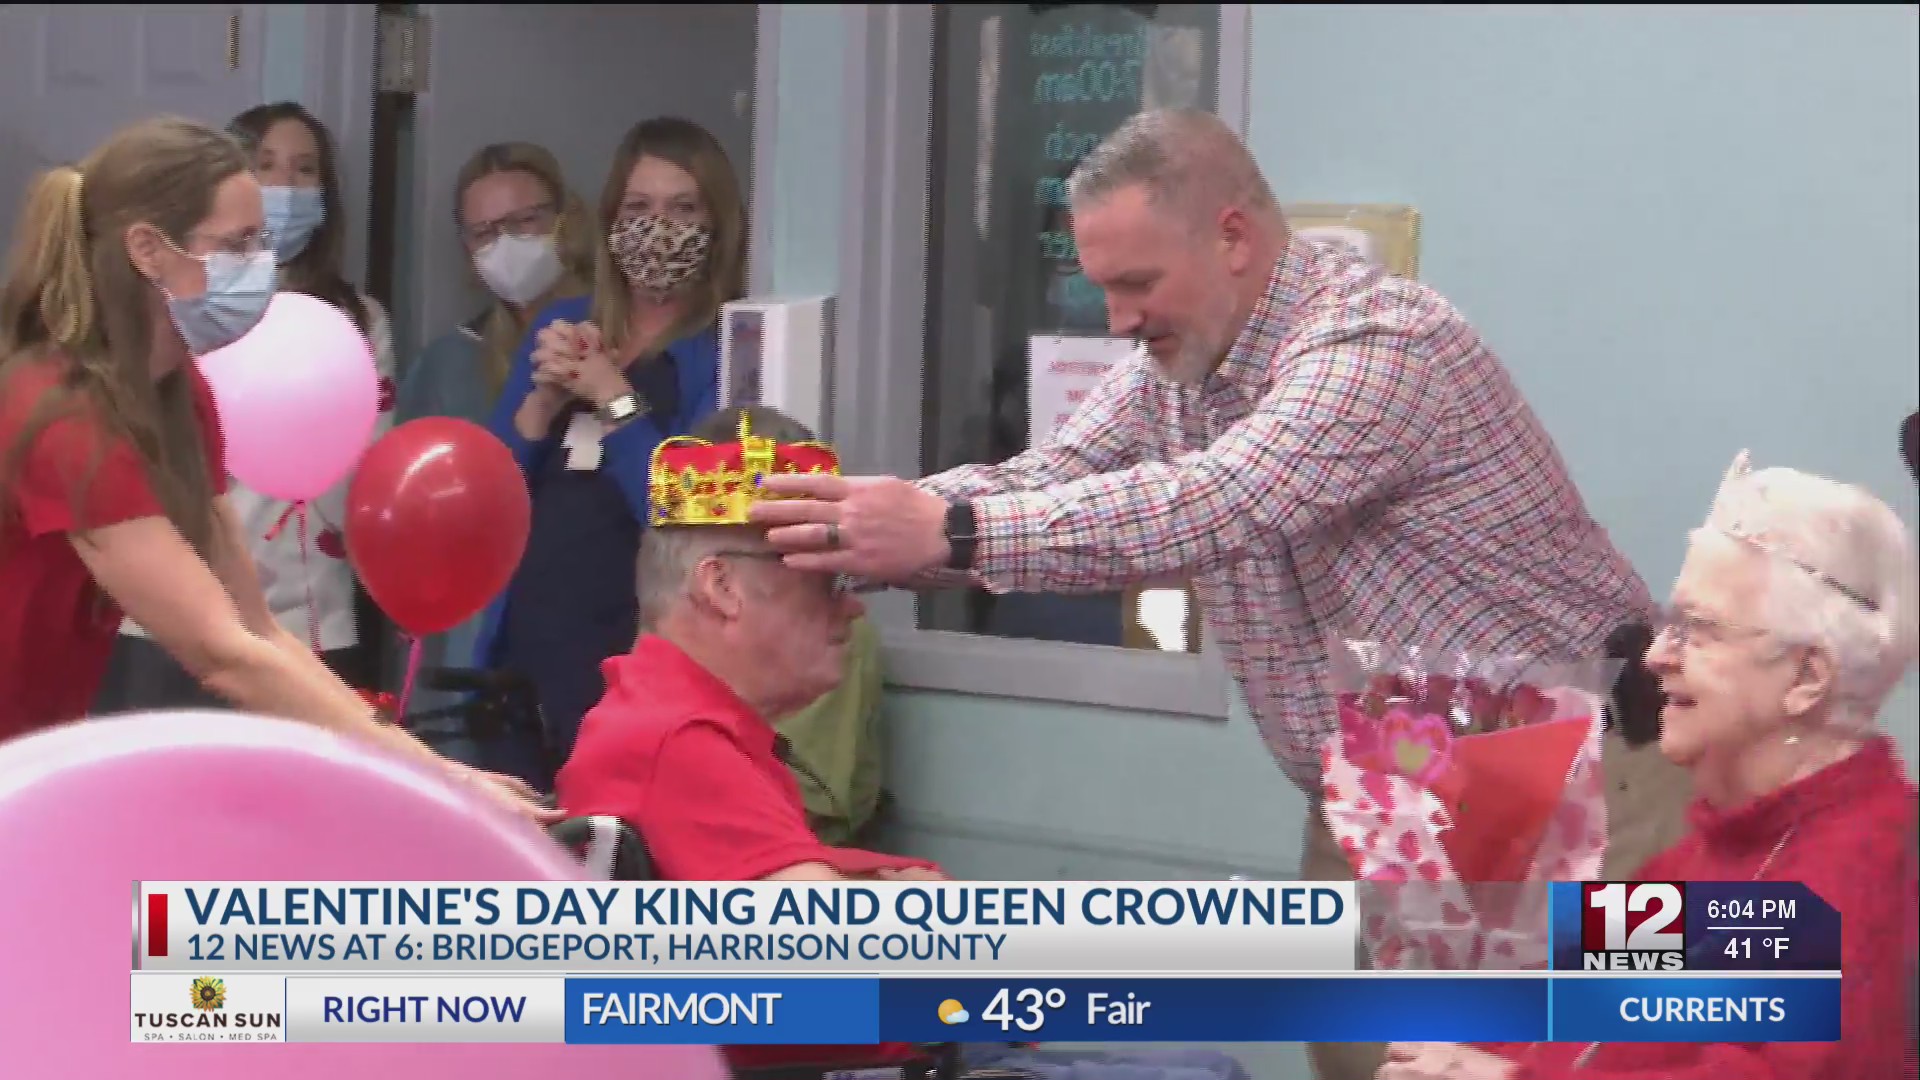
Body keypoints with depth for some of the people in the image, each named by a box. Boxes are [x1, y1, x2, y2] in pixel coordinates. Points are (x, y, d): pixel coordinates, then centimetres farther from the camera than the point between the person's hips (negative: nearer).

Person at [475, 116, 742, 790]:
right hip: (522, 657, 6)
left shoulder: (732, 350, -5)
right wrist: (544, 397, -6)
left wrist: (615, 397, -15)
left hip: (641, 665, -6)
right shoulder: (560, 329, 12)